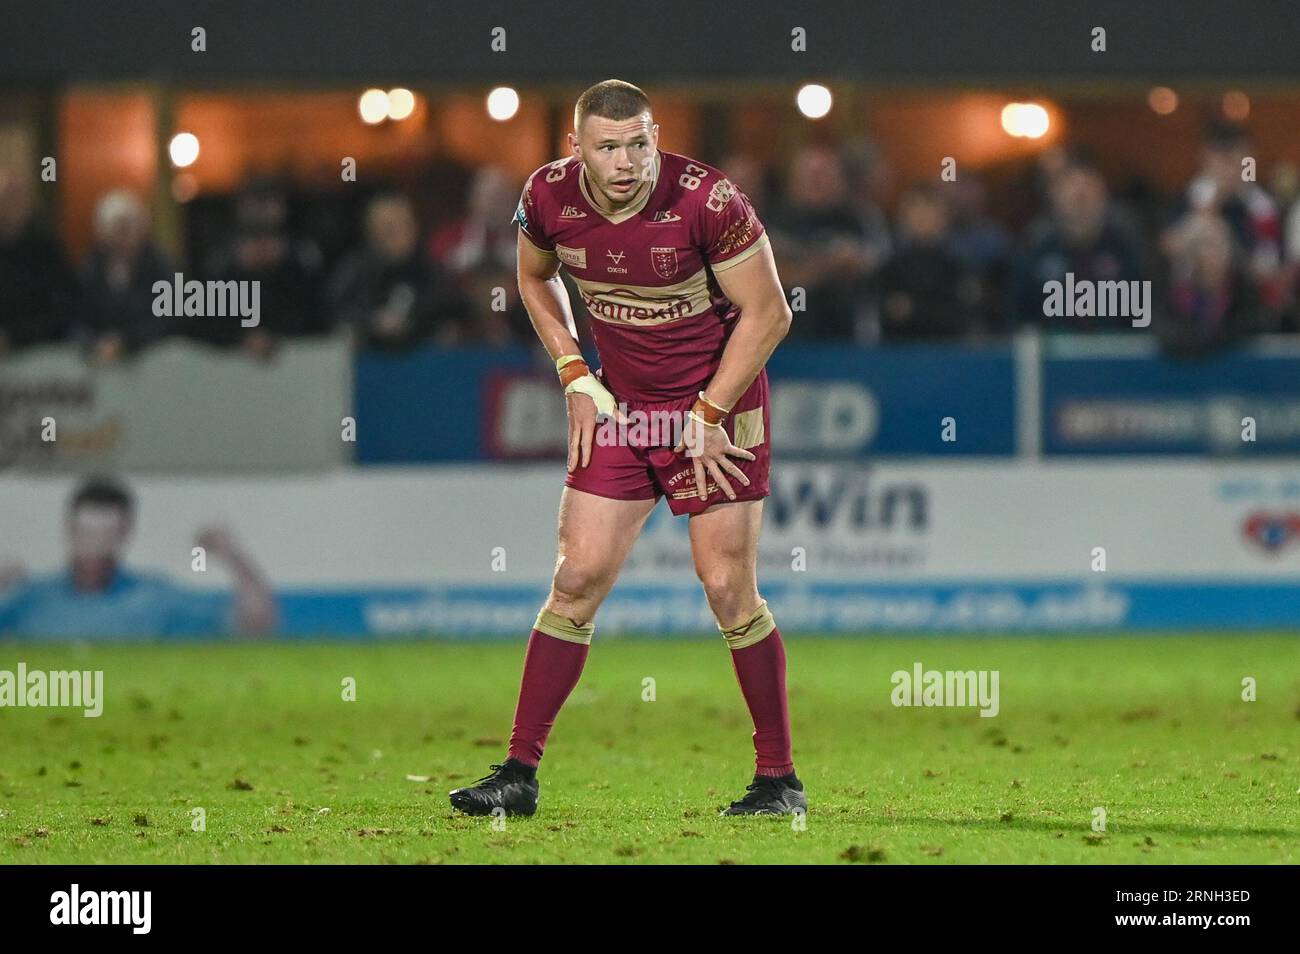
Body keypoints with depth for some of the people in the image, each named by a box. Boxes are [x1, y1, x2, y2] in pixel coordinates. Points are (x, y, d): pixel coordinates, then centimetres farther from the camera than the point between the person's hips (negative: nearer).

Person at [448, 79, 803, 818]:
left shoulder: (708, 202, -23)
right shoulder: (550, 198, -10)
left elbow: (767, 314, -12)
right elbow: (535, 279, 13)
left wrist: (707, 413, -12)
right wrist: (576, 379, 4)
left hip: (717, 405, -4)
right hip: (621, 405, 4)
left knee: (730, 591, -5)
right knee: (579, 579, -1)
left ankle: (779, 778, 7)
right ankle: (520, 772, 4)